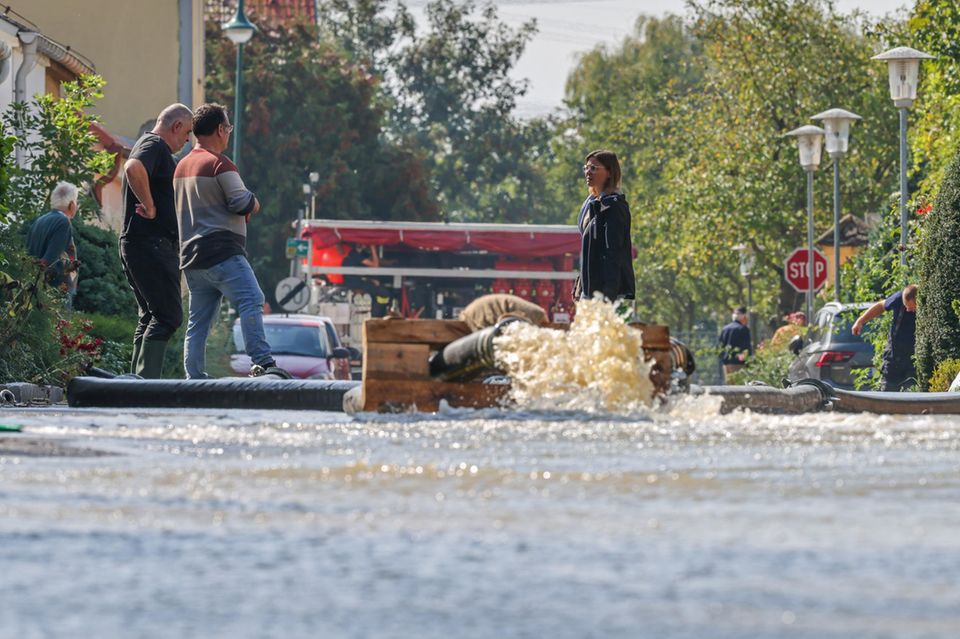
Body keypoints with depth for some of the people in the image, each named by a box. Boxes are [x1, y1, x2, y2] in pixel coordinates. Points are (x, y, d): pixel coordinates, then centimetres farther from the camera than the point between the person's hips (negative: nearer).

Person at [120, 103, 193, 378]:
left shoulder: (155, 146, 23)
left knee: (150, 316, 12)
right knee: (168, 315, -12)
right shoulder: (154, 145, -10)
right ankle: (146, 382, -17)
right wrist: (150, 207, -24)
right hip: (150, 243, -11)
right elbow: (133, 168, -33)